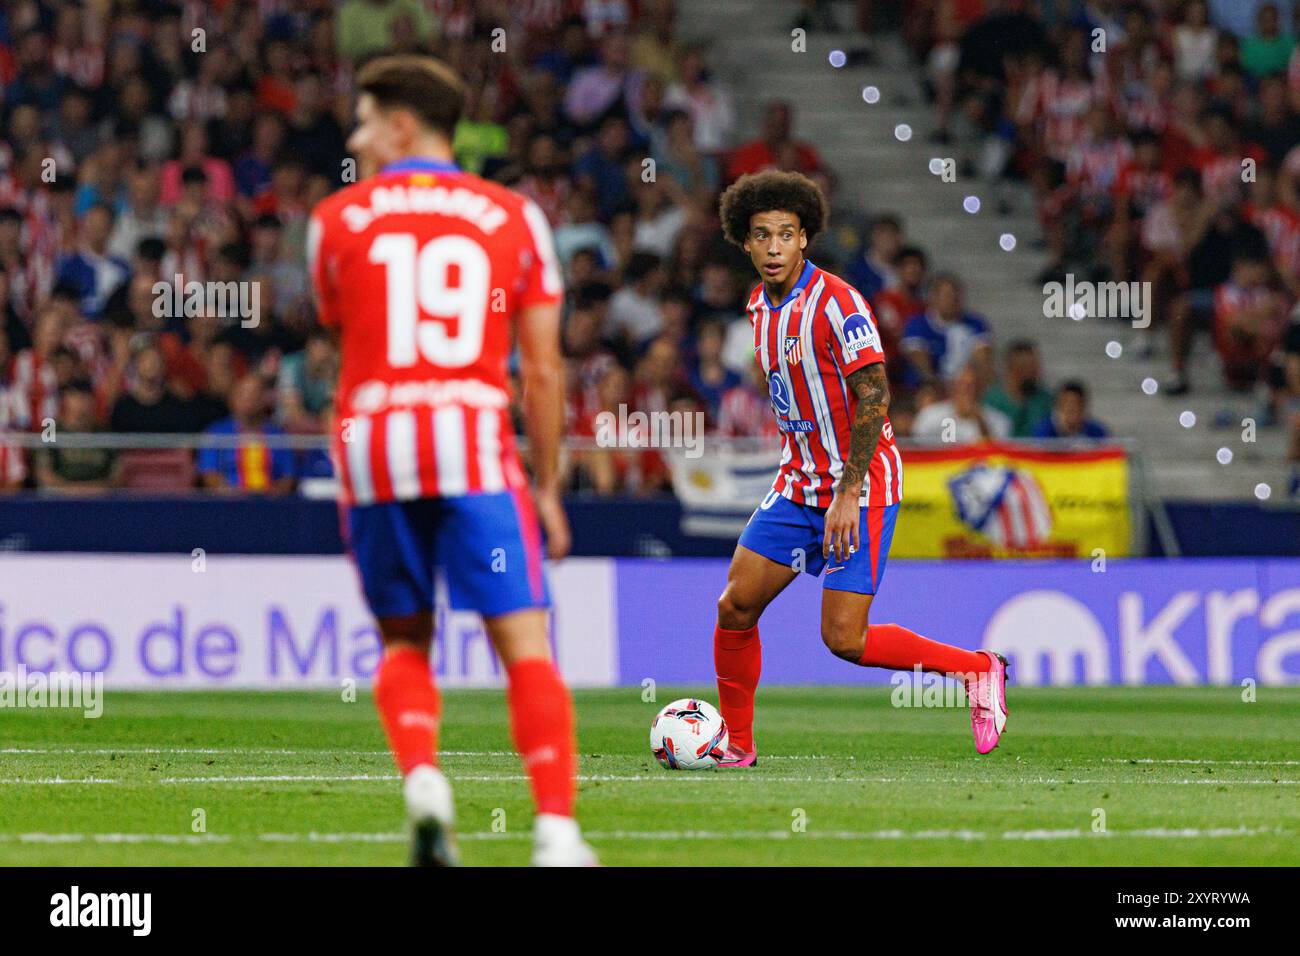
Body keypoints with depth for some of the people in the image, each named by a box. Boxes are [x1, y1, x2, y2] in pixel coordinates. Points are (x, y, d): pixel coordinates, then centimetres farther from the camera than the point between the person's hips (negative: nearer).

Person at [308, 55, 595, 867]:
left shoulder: (338, 219, 8)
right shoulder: (513, 216, 8)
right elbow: (543, 370, 6)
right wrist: (548, 486, 12)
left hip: (372, 439, 1)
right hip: (477, 442, -1)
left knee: (403, 642, 15)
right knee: (524, 643, -3)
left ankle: (421, 777, -11)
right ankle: (556, 826, -15)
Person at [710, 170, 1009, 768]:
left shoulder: (835, 303, -18)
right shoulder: (761, 305, 8)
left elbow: (873, 393, -21)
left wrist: (849, 492, -24)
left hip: (861, 489, -8)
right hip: (799, 484, 8)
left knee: (844, 639, -11)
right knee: (735, 606, 0)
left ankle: (977, 669, 6)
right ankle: (735, 744, 14)